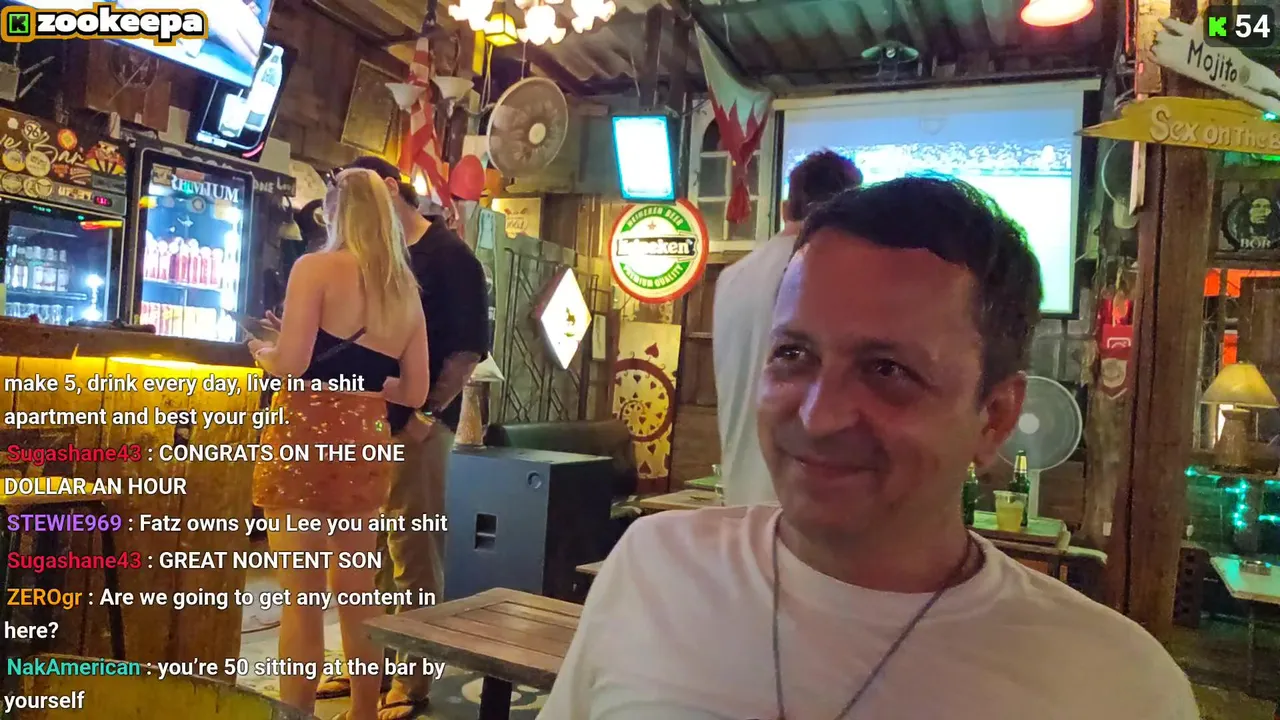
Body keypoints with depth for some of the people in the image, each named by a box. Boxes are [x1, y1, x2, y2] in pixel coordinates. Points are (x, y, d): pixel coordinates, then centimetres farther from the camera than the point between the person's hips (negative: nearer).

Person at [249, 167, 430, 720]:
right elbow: (414, 391, 11)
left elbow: (291, 363, -15)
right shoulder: (406, 291, 11)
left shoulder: (317, 267, -5)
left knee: (300, 598, 3)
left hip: (305, 437, -5)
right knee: (357, 594, 17)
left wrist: (261, 352, 7)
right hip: (367, 442, 6)